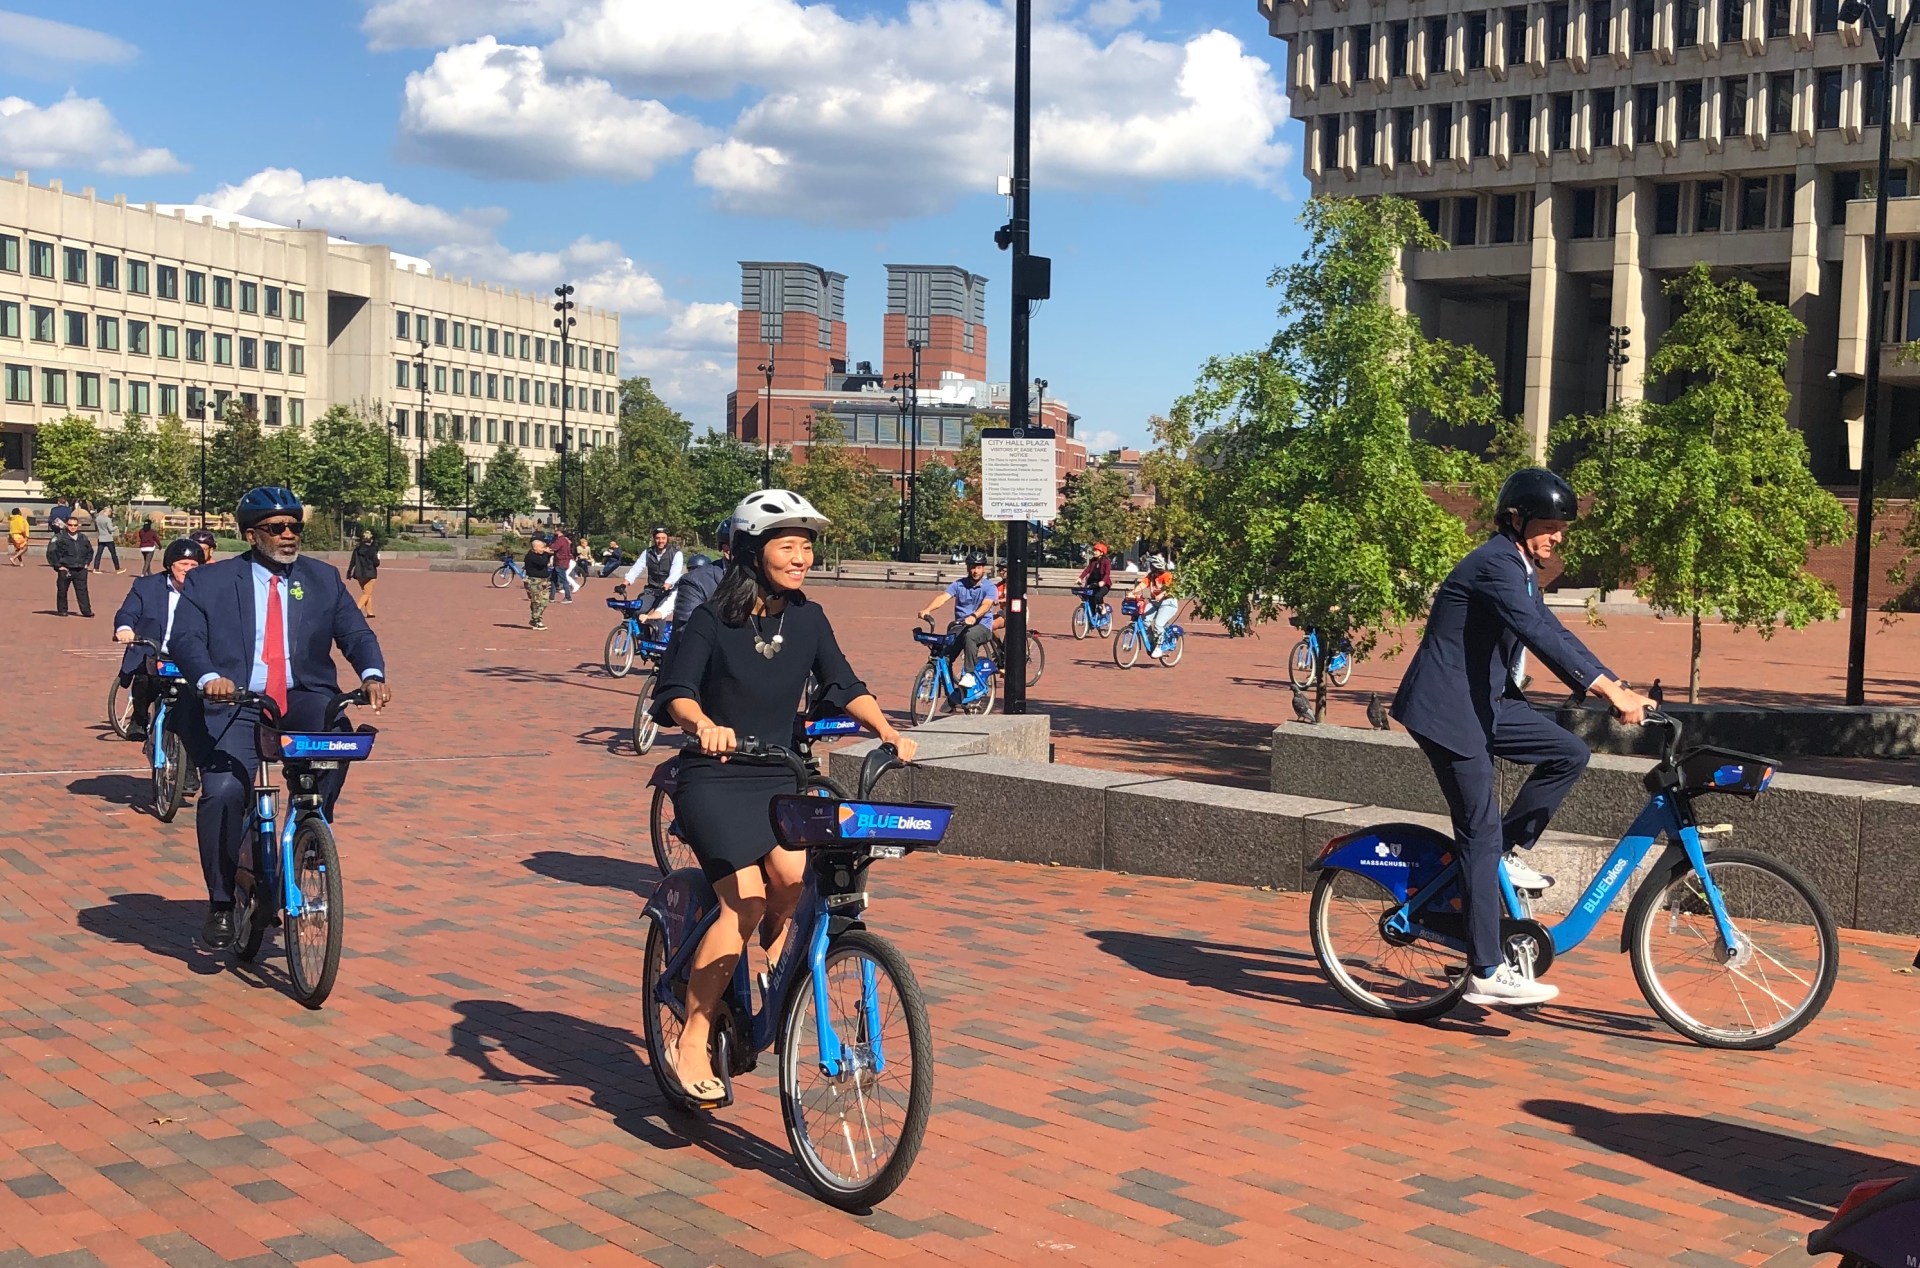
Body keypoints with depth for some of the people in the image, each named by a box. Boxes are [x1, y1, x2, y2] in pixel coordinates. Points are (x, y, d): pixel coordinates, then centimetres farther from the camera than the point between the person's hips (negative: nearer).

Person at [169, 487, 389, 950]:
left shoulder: (323, 579, 14)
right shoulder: (208, 581, 8)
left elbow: (356, 632, 6)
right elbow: (185, 638, -5)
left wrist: (372, 675, -16)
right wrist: (208, 677, -26)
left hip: (304, 700, 1)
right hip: (237, 707, -1)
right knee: (222, 793, -23)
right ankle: (221, 904, -3)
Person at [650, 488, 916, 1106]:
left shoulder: (808, 619, 5)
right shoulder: (712, 620, -9)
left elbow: (842, 685, 3)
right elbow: (673, 693, -18)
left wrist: (885, 729, -14)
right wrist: (704, 724, -39)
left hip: (778, 779, 4)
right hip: (714, 781, -4)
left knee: (794, 874, -25)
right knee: (744, 899, -20)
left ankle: (768, 965, 7)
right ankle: (692, 1043, -6)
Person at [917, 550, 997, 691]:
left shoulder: (990, 587, -3)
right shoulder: (959, 584, 6)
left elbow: (986, 604, -23)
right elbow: (943, 597, -9)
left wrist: (973, 616, -45)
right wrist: (927, 609, -29)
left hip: (982, 626, -4)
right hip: (960, 625, 4)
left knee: (969, 636, -38)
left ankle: (969, 674, -33)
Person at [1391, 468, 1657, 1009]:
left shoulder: (1521, 571, 14)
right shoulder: (1495, 565, -19)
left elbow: (1553, 636, 15)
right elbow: (1538, 634, -31)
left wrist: (1621, 689, 6)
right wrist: (1610, 690, -37)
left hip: (1485, 701, 10)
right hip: (1448, 707, -10)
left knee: (1569, 754, 2)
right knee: (1481, 832, -7)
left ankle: (1504, 854, 13)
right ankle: (1487, 974, -3)